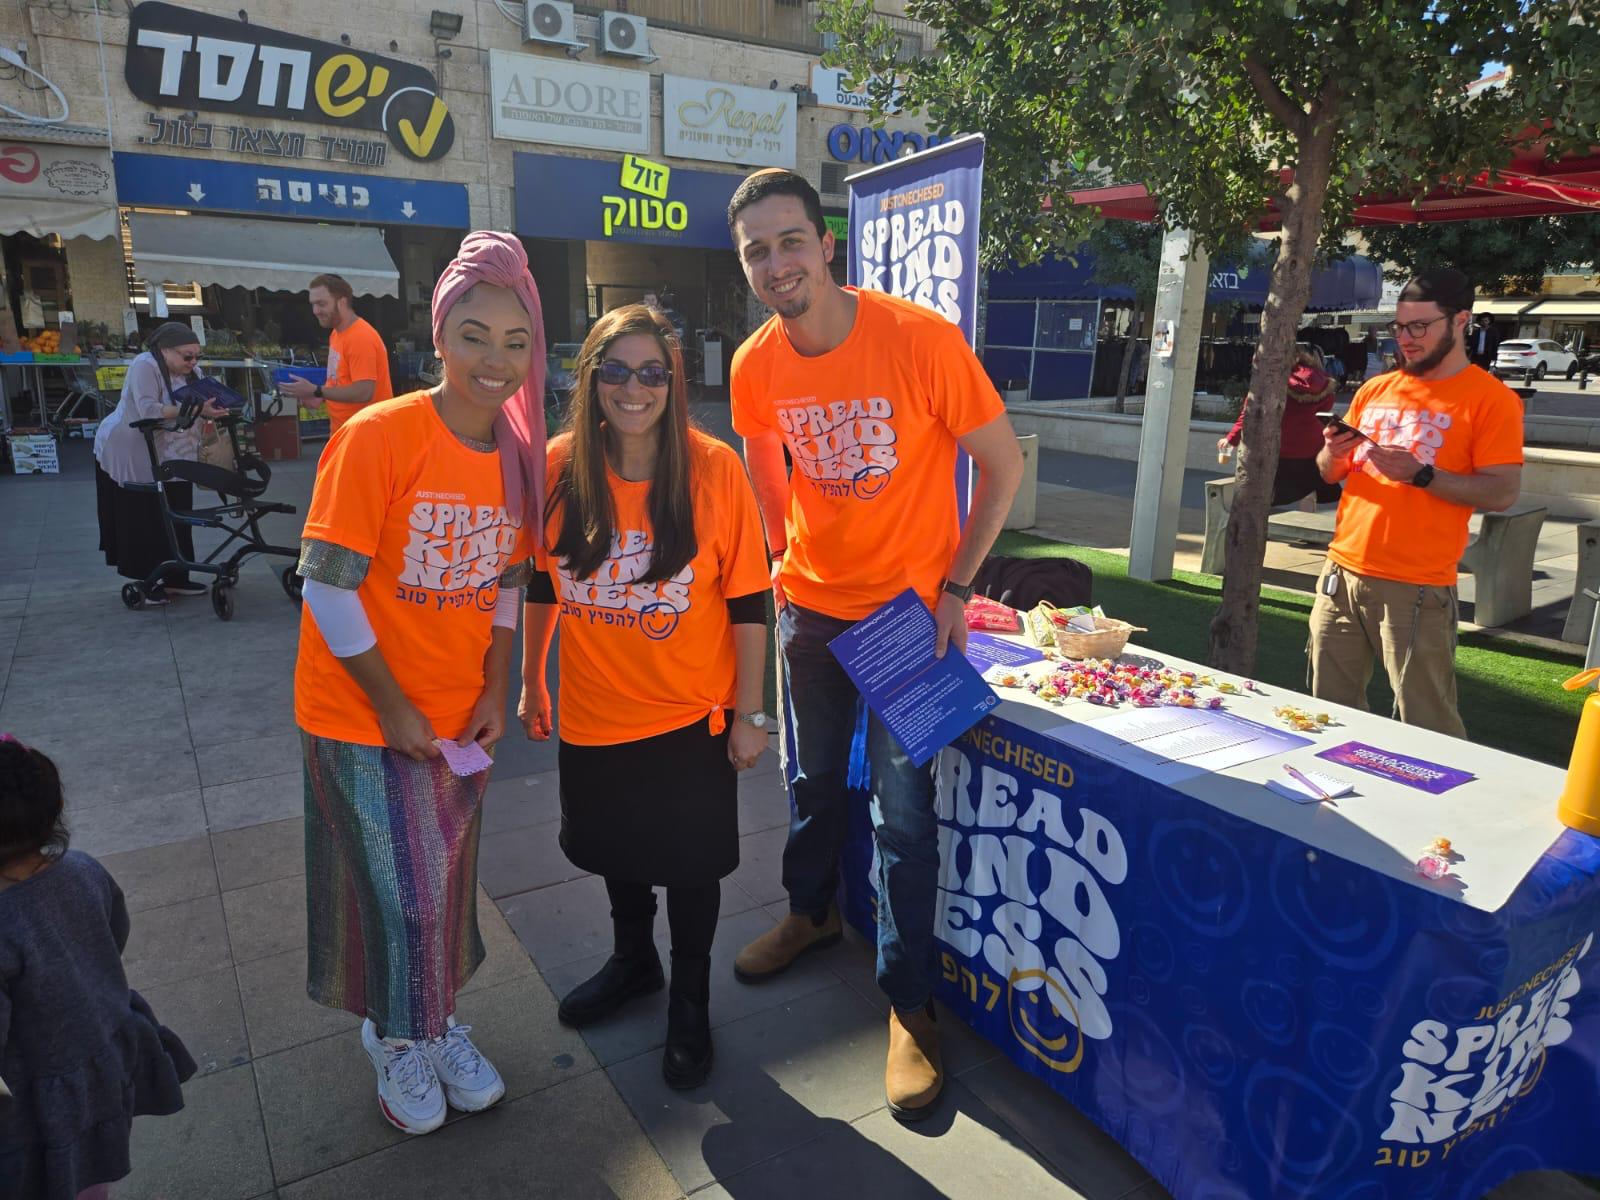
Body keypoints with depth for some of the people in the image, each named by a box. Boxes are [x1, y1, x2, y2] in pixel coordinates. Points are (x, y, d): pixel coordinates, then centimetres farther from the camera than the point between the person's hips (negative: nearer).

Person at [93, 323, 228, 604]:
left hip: (168, 458, 7)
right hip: (131, 457, -7)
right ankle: (146, 581, 7)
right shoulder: (144, 366, -18)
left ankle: (175, 578, 15)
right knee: (141, 522, 0)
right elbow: (148, 410, -30)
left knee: (175, 519, 7)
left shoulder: (191, 371, 6)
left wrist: (215, 410, -24)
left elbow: (204, 405, -1)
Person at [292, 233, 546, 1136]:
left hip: (456, 714, 5)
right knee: (399, 888, 6)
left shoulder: (523, 454, -3)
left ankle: (442, 1021, 41)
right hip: (362, 714, -4)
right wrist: (392, 706, -15)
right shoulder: (378, 437, -19)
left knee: (447, 879, 17)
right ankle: (398, 1037, 34)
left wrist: (494, 694, 0)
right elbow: (327, 587, -18)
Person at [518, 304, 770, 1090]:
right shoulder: (559, 467, -6)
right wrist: (531, 682, 11)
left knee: (689, 863, 13)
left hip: (691, 716, -3)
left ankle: (689, 1002, 38)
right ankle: (632, 960, 52)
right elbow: (542, 585, 6)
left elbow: (747, 601, -11)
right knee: (614, 848, 23)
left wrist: (750, 713, -9)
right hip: (595, 713, 4)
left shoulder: (713, 467, -15)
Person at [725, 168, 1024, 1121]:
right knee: (813, 777, 18)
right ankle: (813, 912, 46)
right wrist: (787, 567, 7)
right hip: (810, 605, 4)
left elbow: (1003, 463, -12)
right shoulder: (755, 368, -7)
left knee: (905, 810, -1)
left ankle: (910, 1003, 19)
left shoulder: (921, 338, -20)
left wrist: (957, 587, -13)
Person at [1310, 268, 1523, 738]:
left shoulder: (1491, 399, -3)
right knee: (1331, 711, 11)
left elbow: (1503, 492, -9)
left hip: (1415, 590, -5)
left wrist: (1420, 474, -20)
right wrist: (1333, 455, -3)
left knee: (1428, 727, -3)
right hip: (1342, 574, 6)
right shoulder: (1375, 390, 13)